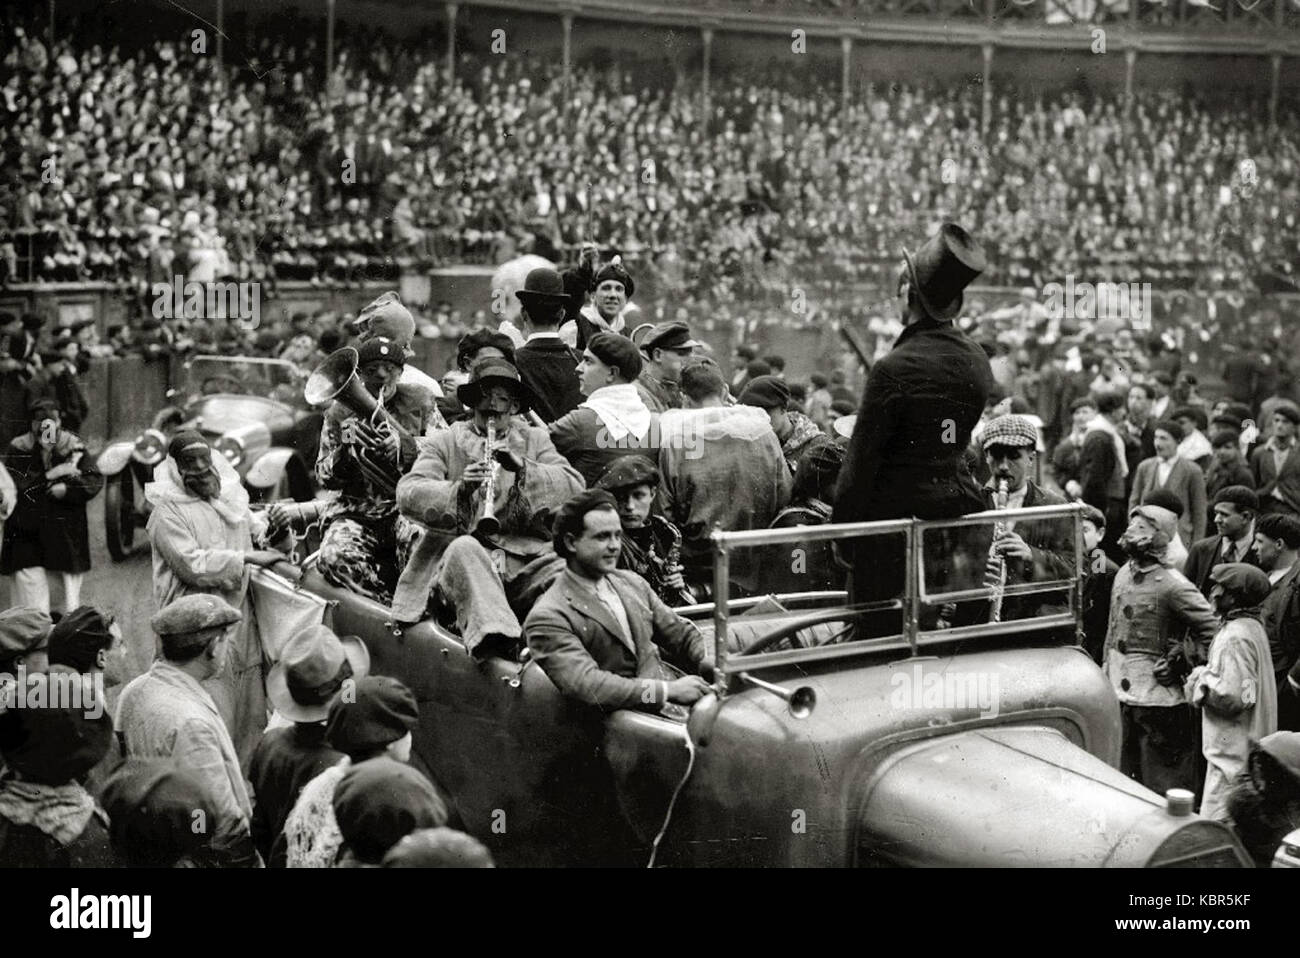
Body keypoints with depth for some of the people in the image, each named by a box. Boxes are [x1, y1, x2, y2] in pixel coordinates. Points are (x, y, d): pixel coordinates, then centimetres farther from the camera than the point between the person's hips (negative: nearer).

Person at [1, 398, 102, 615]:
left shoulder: (74, 447, 0)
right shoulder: (18, 449, -3)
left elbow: (95, 481, -5)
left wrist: (67, 489, -21)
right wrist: (49, 476, -20)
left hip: (67, 537, 1)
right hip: (28, 535, -1)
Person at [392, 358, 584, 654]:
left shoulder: (535, 440, 22)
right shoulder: (444, 442, 16)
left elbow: (574, 486, 5)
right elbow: (407, 495, 0)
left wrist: (523, 467, -12)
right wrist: (459, 488, -18)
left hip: (525, 559, 2)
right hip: (462, 560, -1)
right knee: (464, 547, -36)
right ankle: (493, 637, -53)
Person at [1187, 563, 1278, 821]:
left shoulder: (1236, 638, -20)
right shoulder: (1252, 626, 11)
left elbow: (1234, 697, -25)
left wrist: (1200, 682, -11)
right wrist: (1206, 673, 7)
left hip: (1233, 750, -10)